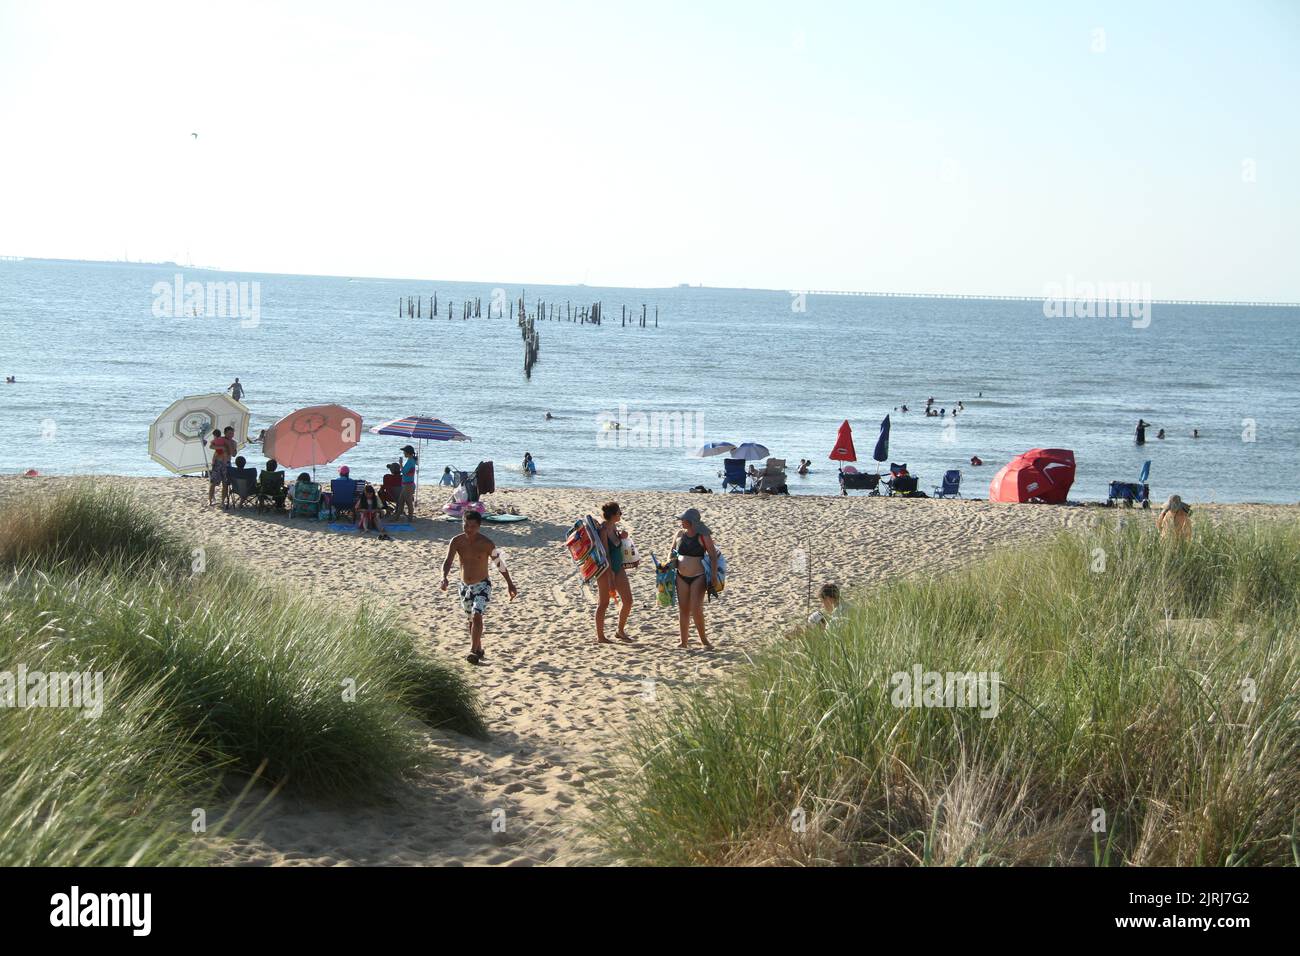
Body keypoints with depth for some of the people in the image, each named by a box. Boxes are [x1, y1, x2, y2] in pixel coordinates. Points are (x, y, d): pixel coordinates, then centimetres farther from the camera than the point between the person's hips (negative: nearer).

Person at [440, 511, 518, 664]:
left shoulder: (486, 544, -15)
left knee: (477, 616, -22)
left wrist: (510, 584, 3)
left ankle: (473, 652, -24)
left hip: (482, 586, -4)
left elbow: (499, 563, -3)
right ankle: (478, 649, 34)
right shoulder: (457, 541, -9)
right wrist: (444, 578, -37)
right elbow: (448, 561, -17)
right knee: (471, 619, 17)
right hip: (464, 587, 4)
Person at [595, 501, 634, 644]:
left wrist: (622, 537, 0)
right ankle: (600, 636, 13)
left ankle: (620, 631, 22)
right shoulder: (603, 530, -19)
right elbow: (605, 554, -21)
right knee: (604, 602, 2)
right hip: (605, 568, -8)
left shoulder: (614, 526, 4)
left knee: (627, 600, 6)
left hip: (618, 567, 8)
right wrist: (610, 578, -22)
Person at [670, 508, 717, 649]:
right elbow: (672, 551, 19)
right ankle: (684, 641, 14)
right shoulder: (680, 534, 6)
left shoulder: (703, 536, -9)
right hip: (681, 577, 5)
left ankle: (703, 639, 6)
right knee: (683, 609, 7)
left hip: (698, 577, -5)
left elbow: (713, 556, -9)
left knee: (696, 610, -11)